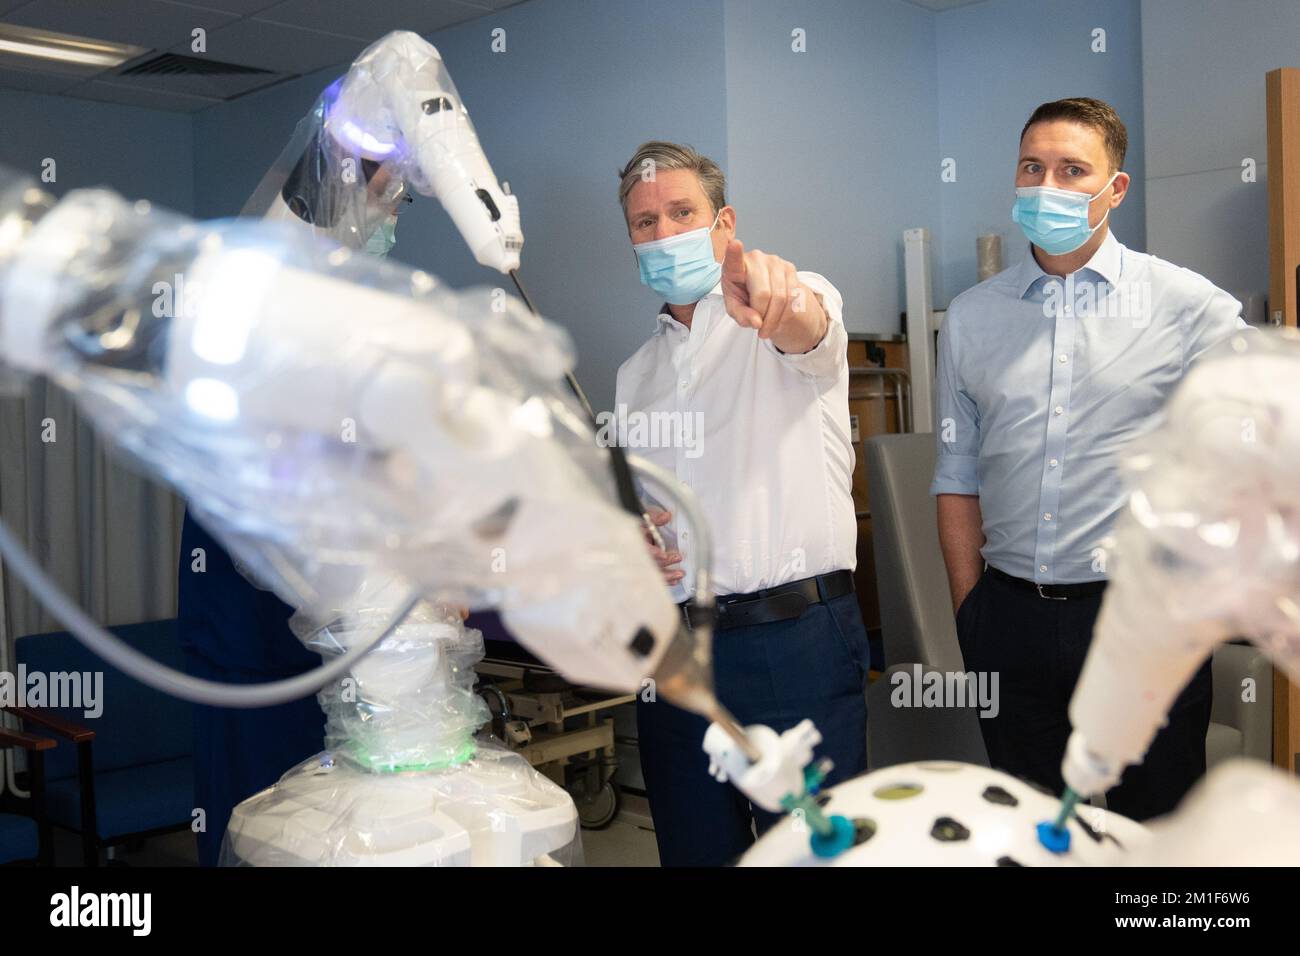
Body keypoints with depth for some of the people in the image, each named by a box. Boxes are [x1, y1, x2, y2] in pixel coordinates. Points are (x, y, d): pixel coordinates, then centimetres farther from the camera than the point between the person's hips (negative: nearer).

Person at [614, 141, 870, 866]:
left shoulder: (795, 304, 0)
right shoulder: (636, 376, 18)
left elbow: (808, 330, -26)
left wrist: (776, 300, -50)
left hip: (795, 643, -5)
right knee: (695, 852, 14)